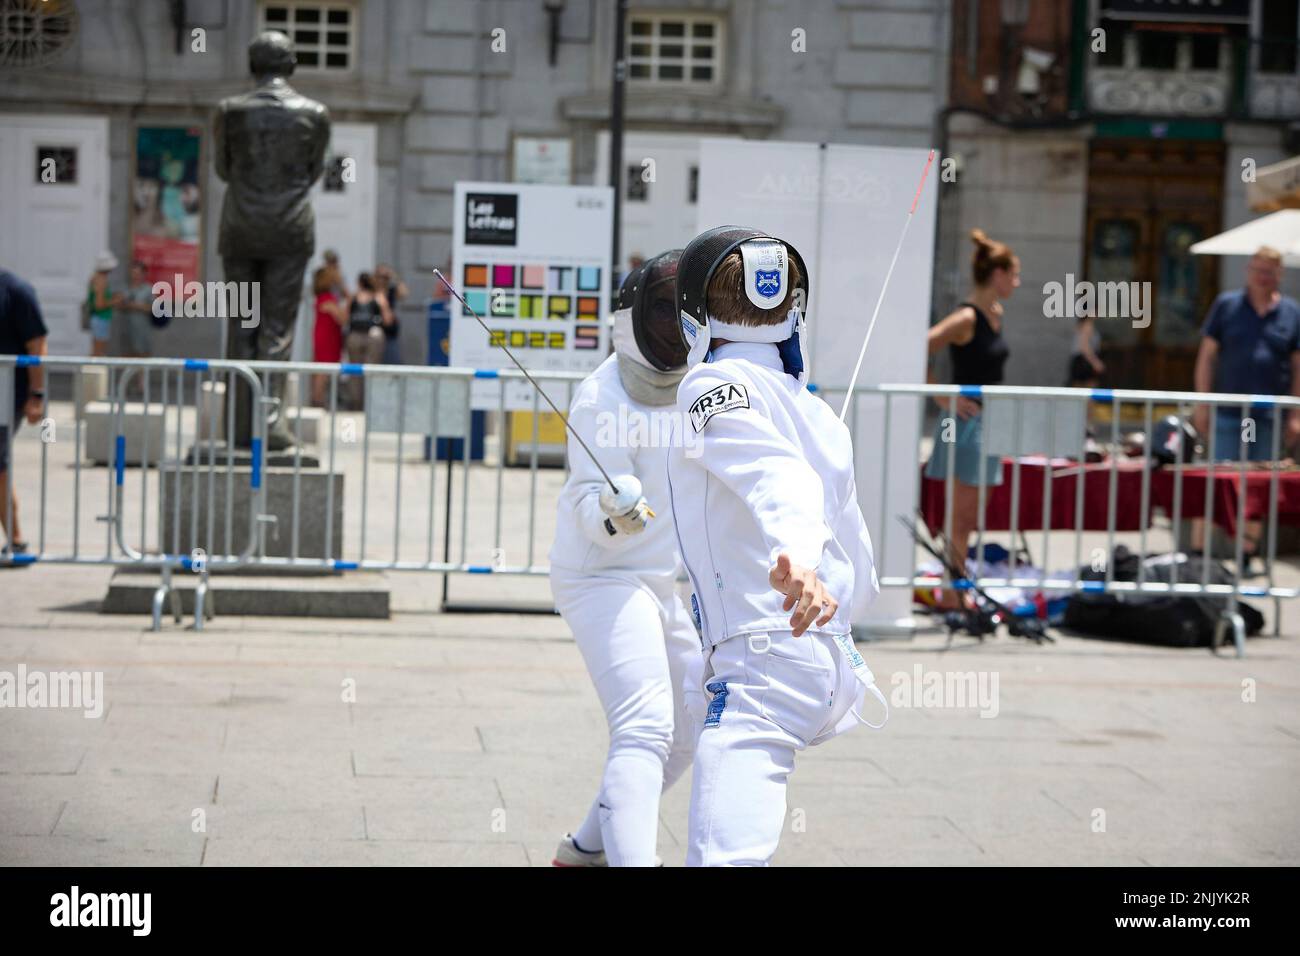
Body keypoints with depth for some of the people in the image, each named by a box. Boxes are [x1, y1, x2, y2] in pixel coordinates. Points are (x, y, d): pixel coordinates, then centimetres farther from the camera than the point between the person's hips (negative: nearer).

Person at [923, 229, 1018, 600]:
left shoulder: (996, 313, 11)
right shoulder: (966, 318, -16)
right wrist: (944, 399, -20)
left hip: (986, 423, 9)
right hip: (965, 422, -9)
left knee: (969, 519, 12)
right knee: (961, 519, -5)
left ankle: (957, 593, 18)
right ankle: (950, 597, 0)